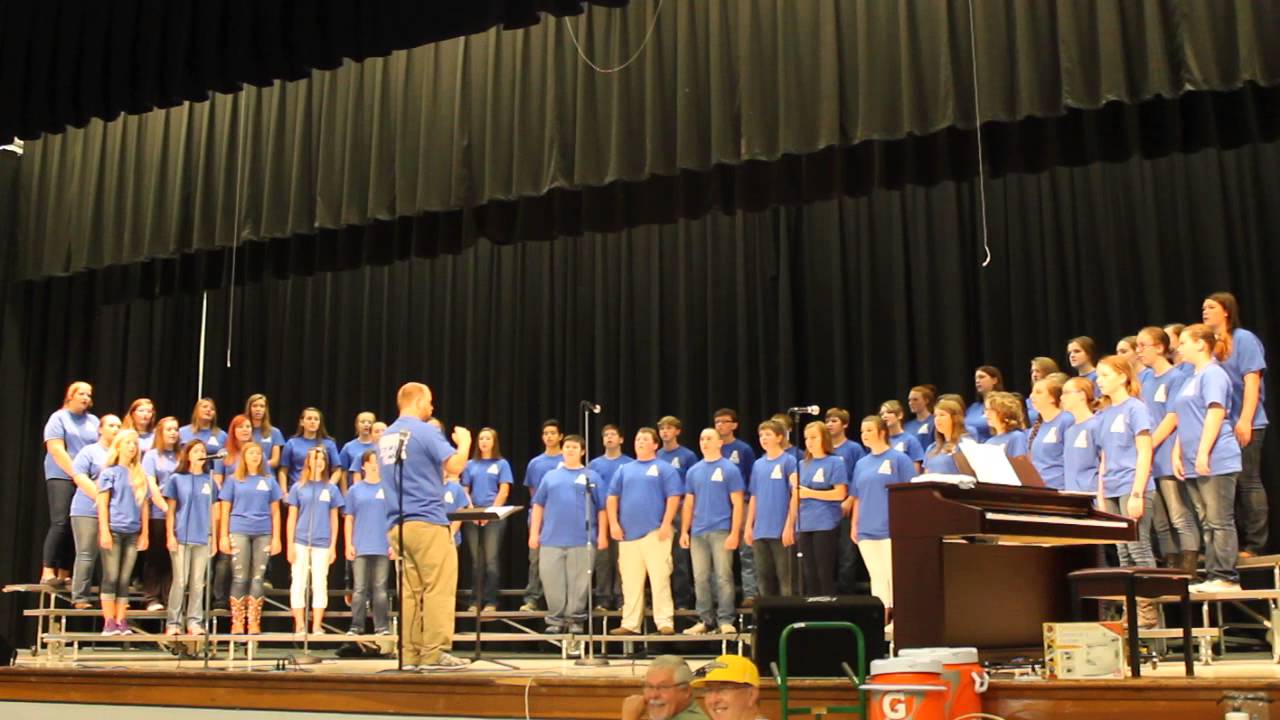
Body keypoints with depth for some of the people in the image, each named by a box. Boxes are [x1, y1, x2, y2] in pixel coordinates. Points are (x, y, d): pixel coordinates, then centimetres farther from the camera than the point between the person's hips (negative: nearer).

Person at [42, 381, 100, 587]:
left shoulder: (93, 421, 15)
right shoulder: (59, 418, 1)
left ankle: (64, 575, 5)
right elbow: (56, 450, -10)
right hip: (62, 477, -5)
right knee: (60, 523, -17)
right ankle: (47, 573, -19)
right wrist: (75, 473, -16)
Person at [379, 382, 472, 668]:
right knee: (439, 588, -5)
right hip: (427, 521, -8)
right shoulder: (425, 431, -7)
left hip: (397, 524, 8)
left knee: (409, 591, 7)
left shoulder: (386, 437, 16)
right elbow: (455, 465, -13)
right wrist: (464, 442, 4)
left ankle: (409, 653, 6)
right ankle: (435, 652, -8)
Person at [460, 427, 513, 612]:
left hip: (494, 517, -3)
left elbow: (504, 492, -3)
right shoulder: (470, 464, 13)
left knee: (491, 560, -6)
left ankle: (491, 601, -2)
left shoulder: (501, 464, 4)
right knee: (476, 561, 5)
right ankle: (475, 600, 10)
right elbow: (464, 491, 10)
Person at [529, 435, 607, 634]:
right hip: (551, 539, 2)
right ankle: (555, 619, 15)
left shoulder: (591, 477, 5)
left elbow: (602, 508, 3)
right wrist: (534, 532, 4)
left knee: (578, 582, 2)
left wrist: (602, 534, -3)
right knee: (551, 580, 4)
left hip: (582, 540, -2)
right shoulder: (550, 476, 12)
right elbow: (538, 505, 11)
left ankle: (576, 619, 12)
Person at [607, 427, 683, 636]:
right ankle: (630, 624, 14)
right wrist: (614, 523, 3)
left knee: (659, 579, -7)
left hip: (655, 533, -4)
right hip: (628, 533, 4)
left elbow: (673, 498, -4)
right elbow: (612, 497, 14)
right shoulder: (625, 470, 16)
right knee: (630, 581, 8)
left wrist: (666, 524, -12)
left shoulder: (664, 469, 3)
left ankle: (665, 622, -3)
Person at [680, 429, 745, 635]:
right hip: (697, 533, 5)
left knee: (723, 577, -3)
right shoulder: (694, 471, 12)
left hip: (721, 532, -5)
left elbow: (737, 503, -5)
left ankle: (726, 621, 2)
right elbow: (689, 503, 15)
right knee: (700, 579, 8)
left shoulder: (729, 470, -2)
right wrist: (684, 531, 7)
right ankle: (705, 620, 16)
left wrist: (735, 532, -12)